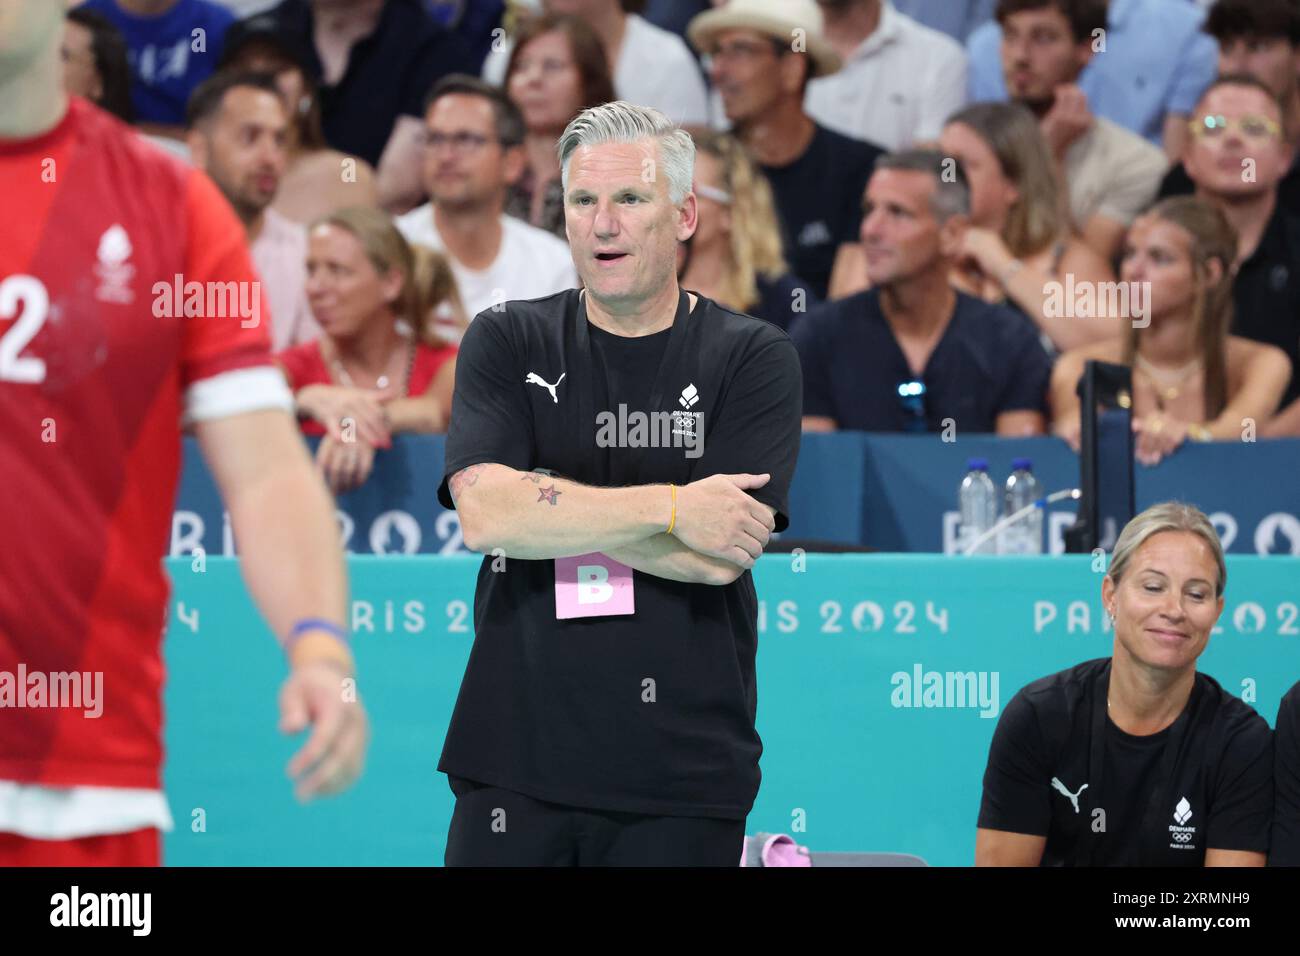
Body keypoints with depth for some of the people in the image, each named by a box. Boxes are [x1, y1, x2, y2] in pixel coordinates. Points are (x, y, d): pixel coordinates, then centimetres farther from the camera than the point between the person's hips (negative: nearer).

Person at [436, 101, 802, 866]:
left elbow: (722, 557, -12)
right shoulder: (508, 343, 6)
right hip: (517, 765, 1)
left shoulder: (752, 359, 1)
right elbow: (485, 515, -11)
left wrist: (548, 505, -9)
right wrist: (672, 508, -14)